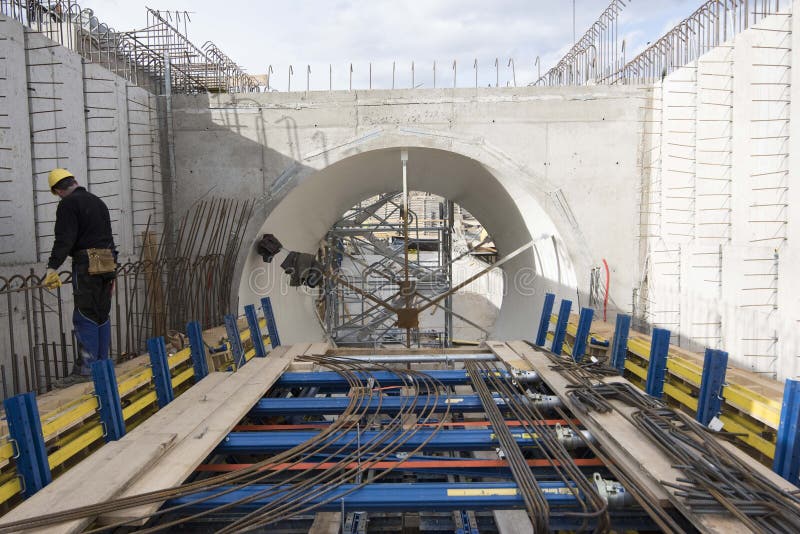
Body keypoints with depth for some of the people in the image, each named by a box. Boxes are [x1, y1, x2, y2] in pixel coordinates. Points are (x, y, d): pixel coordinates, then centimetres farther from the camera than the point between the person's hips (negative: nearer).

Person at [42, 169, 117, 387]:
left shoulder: (68, 204, -4)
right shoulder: (98, 202, 19)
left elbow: (64, 239, -16)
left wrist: (52, 267, -18)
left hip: (86, 265, -7)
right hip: (108, 263, 8)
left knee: (85, 318, -6)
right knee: (102, 315, 10)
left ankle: (85, 369, -7)